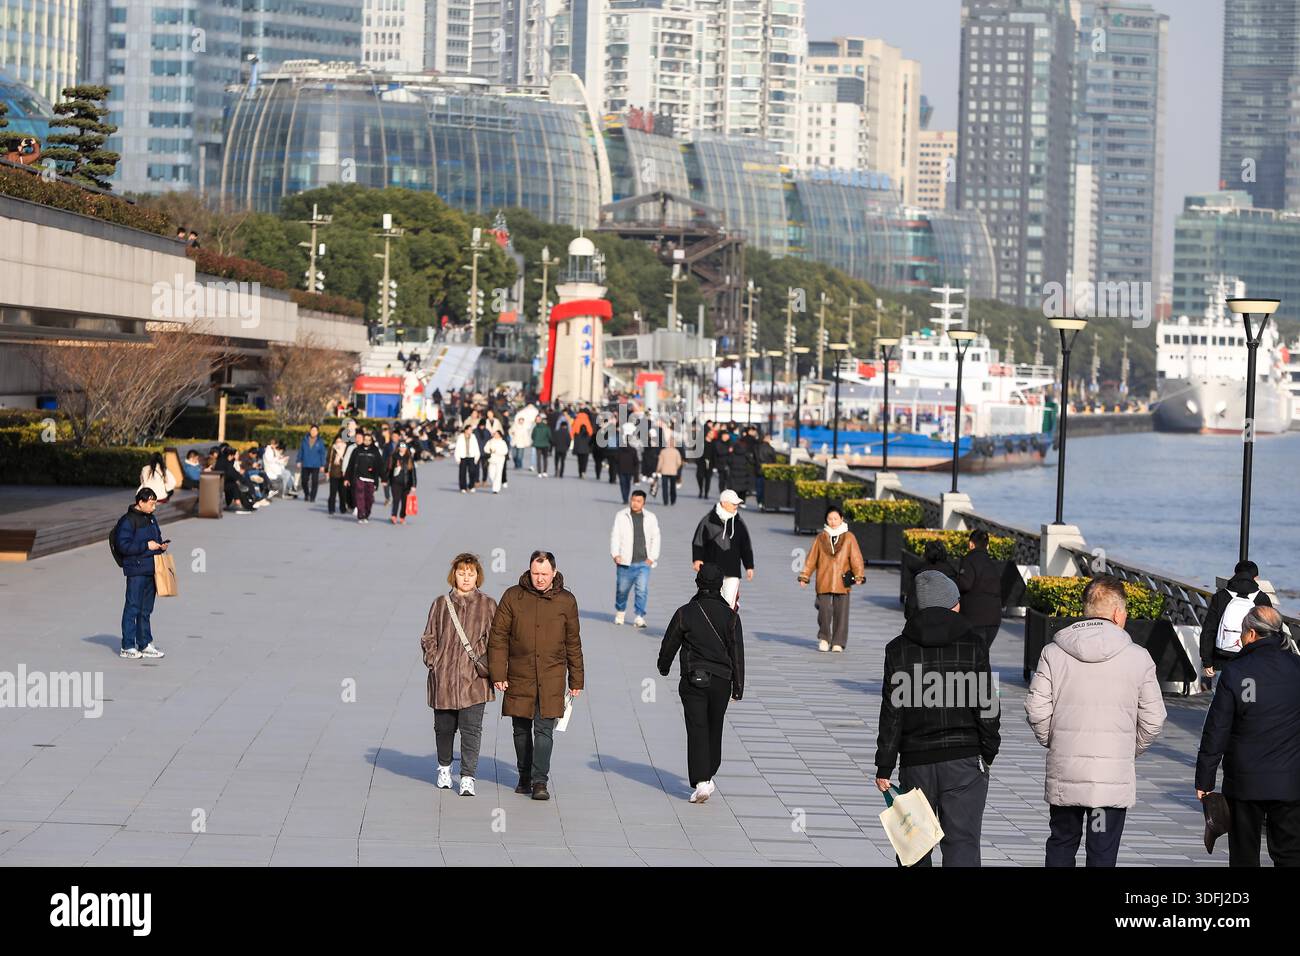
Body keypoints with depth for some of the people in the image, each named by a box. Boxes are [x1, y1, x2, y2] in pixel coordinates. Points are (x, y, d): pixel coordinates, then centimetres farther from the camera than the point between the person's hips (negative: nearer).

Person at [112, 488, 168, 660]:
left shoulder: (151, 519, 15)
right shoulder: (128, 521, -12)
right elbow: (123, 545, -18)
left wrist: (161, 546, 7)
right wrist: (146, 546, -19)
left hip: (151, 570, 8)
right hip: (136, 571, -8)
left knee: (146, 609, 14)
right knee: (133, 608, -5)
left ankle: (145, 644, 21)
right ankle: (127, 647, -1)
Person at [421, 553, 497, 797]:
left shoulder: (487, 605, 3)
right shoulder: (441, 604, 6)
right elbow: (428, 637, 11)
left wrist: (488, 665, -5)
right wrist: (434, 662, -1)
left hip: (474, 678, -2)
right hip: (444, 677, 2)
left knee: (471, 728, -7)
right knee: (444, 726, 14)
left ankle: (468, 778, -3)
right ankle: (444, 768, 37)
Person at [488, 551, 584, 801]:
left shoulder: (566, 600, 3)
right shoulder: (512, 597, 0)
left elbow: (573, 643, 10)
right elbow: (498, 637, 2)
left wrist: (576, 680, 10)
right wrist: (498, 673, -4)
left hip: (551, 679, -1)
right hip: (519, 677, 1)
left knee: (544, 730, -8)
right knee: (521, 729, 11)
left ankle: (540, 781, -6)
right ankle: (524, 778, 26)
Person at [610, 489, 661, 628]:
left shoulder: (651, 518, 9)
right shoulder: (621, 516, 3)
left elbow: (655, 538, 11)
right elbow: (615, 535, 0)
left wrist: (652, 558, 1)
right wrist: (615, 554, -11)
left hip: (643, 562, 1)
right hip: (625, 562, -1)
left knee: (642, 590, -10)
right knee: (622, 589, 9)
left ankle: (639, 617, -4)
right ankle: (620, 612, 33)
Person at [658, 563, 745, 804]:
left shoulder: (685, 613, -6)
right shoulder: (730, 616, -3)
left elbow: (669, 644, 4)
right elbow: (737, 653, -2)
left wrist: (664, 666, 25)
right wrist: (738, 687, 4)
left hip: (693, 681, -2)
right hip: (721, 681, 2)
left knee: (697, 731, -4)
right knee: (714, 729, 18)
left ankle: (701, 782, -16)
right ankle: (707, 776, 29)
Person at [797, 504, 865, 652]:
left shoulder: (849, 538, 6)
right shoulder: (821, 538, 10)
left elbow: (856, 558, 1)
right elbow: (811, 558, 11)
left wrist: (859, 576, -10)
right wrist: (804, 576, 7)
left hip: (842, 583, -1)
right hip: (824, 582, 1)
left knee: (841, 613, -1)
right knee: (825, 611, -6)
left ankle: (838, 643, 7)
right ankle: (824, 638, 14)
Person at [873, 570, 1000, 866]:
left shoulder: (899, 649, -1)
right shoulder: (973, 645, -3)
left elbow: (892, 712, -2)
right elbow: (987, 706, -2)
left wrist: (884, 767, 2)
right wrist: (988, 753, 11)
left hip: (916, 761, 1)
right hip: (964, 762, -1)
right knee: (962, 843, -3)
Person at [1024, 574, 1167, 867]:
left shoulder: (1053, 653, -1)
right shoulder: (1138, 658, -4)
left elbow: (1037, 711, -3)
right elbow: (1153, 719, -1)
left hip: (1063, 774, 2)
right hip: (1113, 776, -2)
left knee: (1061, 844, 18)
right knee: (1103, 854, 3)